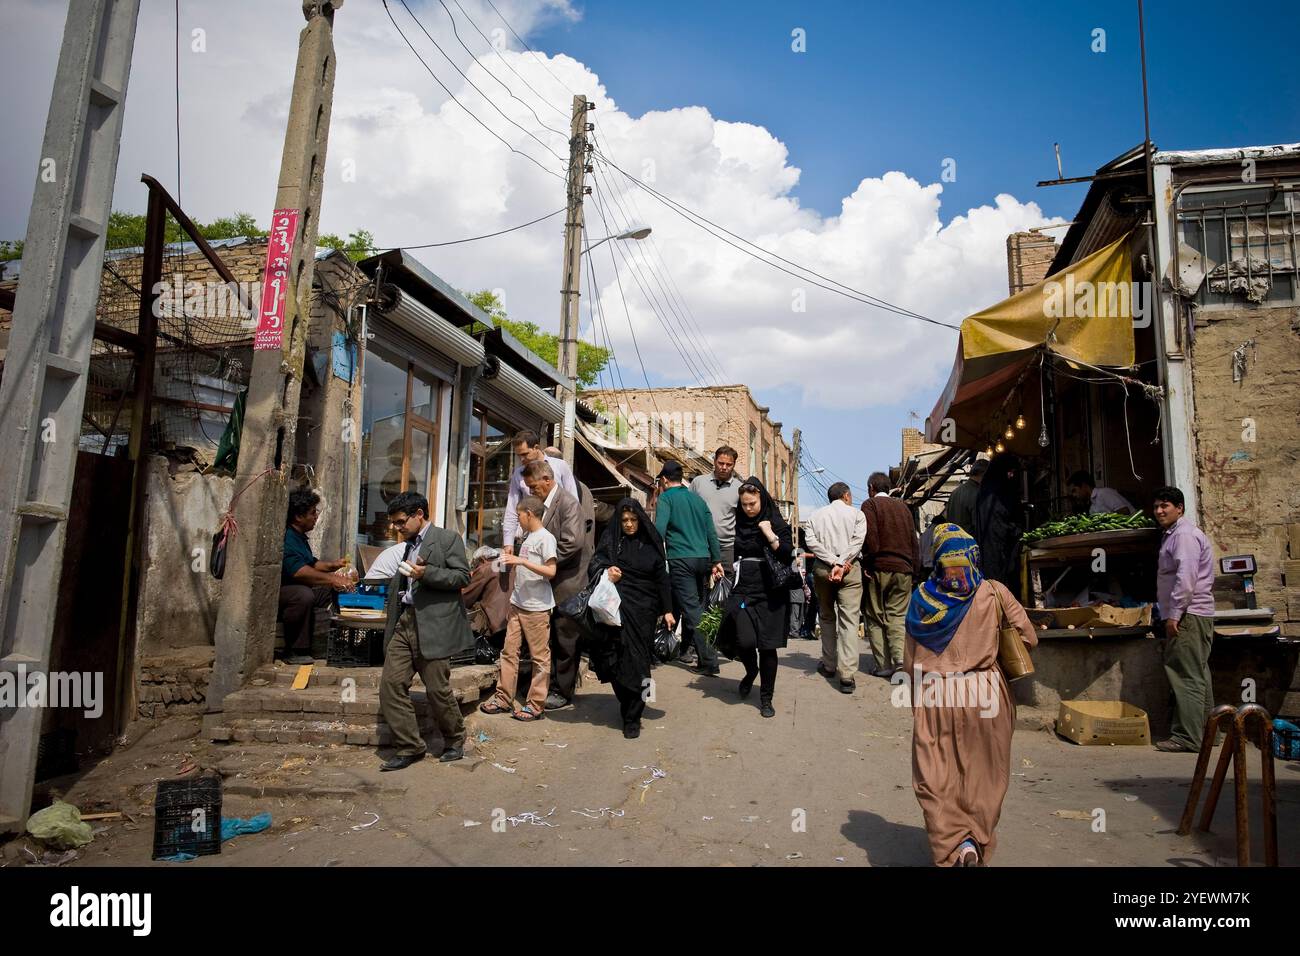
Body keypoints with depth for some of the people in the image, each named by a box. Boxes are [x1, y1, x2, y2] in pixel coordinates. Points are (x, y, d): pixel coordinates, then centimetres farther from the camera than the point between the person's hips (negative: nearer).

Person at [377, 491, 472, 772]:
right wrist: (390, 627, 23)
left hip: (433, 625, -7)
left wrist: (426, 573, -20)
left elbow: (462, 577, -9)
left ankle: (455, 740, 21)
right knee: (390, 684, 0)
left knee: (437, 689, -1)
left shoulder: (448, 539, -2)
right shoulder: (406, 547, 20)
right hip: (404, 623, 7)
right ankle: (409, 746, 11)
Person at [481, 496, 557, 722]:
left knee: (539, 657, 1)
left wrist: (521, 561, -21)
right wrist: (511, 563, 8)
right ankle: (503, 699, 17)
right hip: (518, 604, 8)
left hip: (537, 608, -8)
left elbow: (551, 571, -18)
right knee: (509, 651, 9)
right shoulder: (527, 538, 15)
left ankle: (536, 705, 7)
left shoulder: (545, 538, -11)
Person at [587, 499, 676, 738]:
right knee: (616, 660, 0)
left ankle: (632, 718, 3)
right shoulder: (610, 539, 5)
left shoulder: (651, 542, 6)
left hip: (644, 610, 0)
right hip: (617, 608, 0)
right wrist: (605, 571, -26)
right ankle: (628, 707, 21)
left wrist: (667, 610, 3)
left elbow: (662, 578, 7)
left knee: (637, 661, -4)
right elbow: (596, 562, -4)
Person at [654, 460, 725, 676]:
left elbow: (659, 529, -15)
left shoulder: (666, 498, -1)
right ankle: (685, 649, 28)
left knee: (691, 610, -7)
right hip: (703, 559, 6)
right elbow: (711, 532, 14)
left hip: (680, 559, -6)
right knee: (694, 606, 19)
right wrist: (717, 560, 16)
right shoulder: (697, 498, 17)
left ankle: (709, 662, -14)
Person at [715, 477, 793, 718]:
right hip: (742, 588, 2)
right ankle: (751, 671, 22)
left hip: (769, 591, -2)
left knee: (767, 646, 0)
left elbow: (787, 555, -10)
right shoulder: (737, 523, 9)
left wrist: (769, 534, -16)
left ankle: (766, 698, 16)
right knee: (744, 639, -14)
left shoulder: (777, 523, 0)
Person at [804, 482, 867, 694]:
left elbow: (811, 541, -3)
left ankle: (829, 665, 24)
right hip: (850, 569, -2)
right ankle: (847, 674, -13)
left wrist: (833, 562, -9)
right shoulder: (856, 514, 6)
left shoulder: (817, 515, 12)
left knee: (827, 618, 18)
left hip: (822, 568, 2)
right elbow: (857, 541, -9)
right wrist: (841, 563, -13)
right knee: (849, 620, -5)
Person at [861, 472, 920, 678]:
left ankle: (884, 665, 3)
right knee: (897, 615, 6)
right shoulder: (903, 507, 15)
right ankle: (901, 658, -12)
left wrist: (867, 563, -5)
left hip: (879, 568, -4)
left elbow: (870, 538, -13)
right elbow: (914, 541, 14)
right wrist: (914, 568, 17)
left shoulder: (870, 504, -2)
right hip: (903, 570, 4)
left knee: (875, 618, 5)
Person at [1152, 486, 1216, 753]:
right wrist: (1171, 615, 20)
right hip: (1187, 616, 11)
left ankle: (1187, 737, -10)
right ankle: (1204, 730, 21)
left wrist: (1174, 614, -22)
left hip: (1188, 616, -11)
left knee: (1187, 676, -11)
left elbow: (1186, 578, -21)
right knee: (1197, 675, 14)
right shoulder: (1173, 535, 21)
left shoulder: (1185, 535, -12)